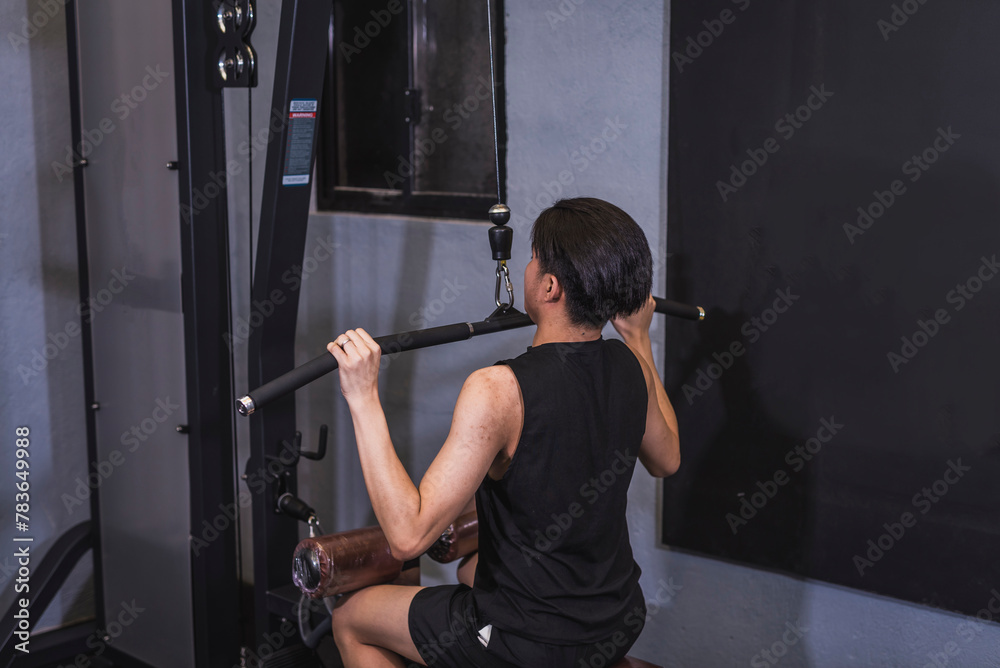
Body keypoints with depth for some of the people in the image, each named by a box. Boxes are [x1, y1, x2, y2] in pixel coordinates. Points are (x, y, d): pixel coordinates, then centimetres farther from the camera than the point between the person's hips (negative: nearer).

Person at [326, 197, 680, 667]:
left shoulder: (499, 391, -30)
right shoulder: (631, 366, -9)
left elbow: (409, 533, -30)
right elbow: (666, 461, 13)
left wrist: (364, 399, -28)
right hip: (620, 622, 7)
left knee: (351, 620, 17)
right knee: (473, 570, 37)